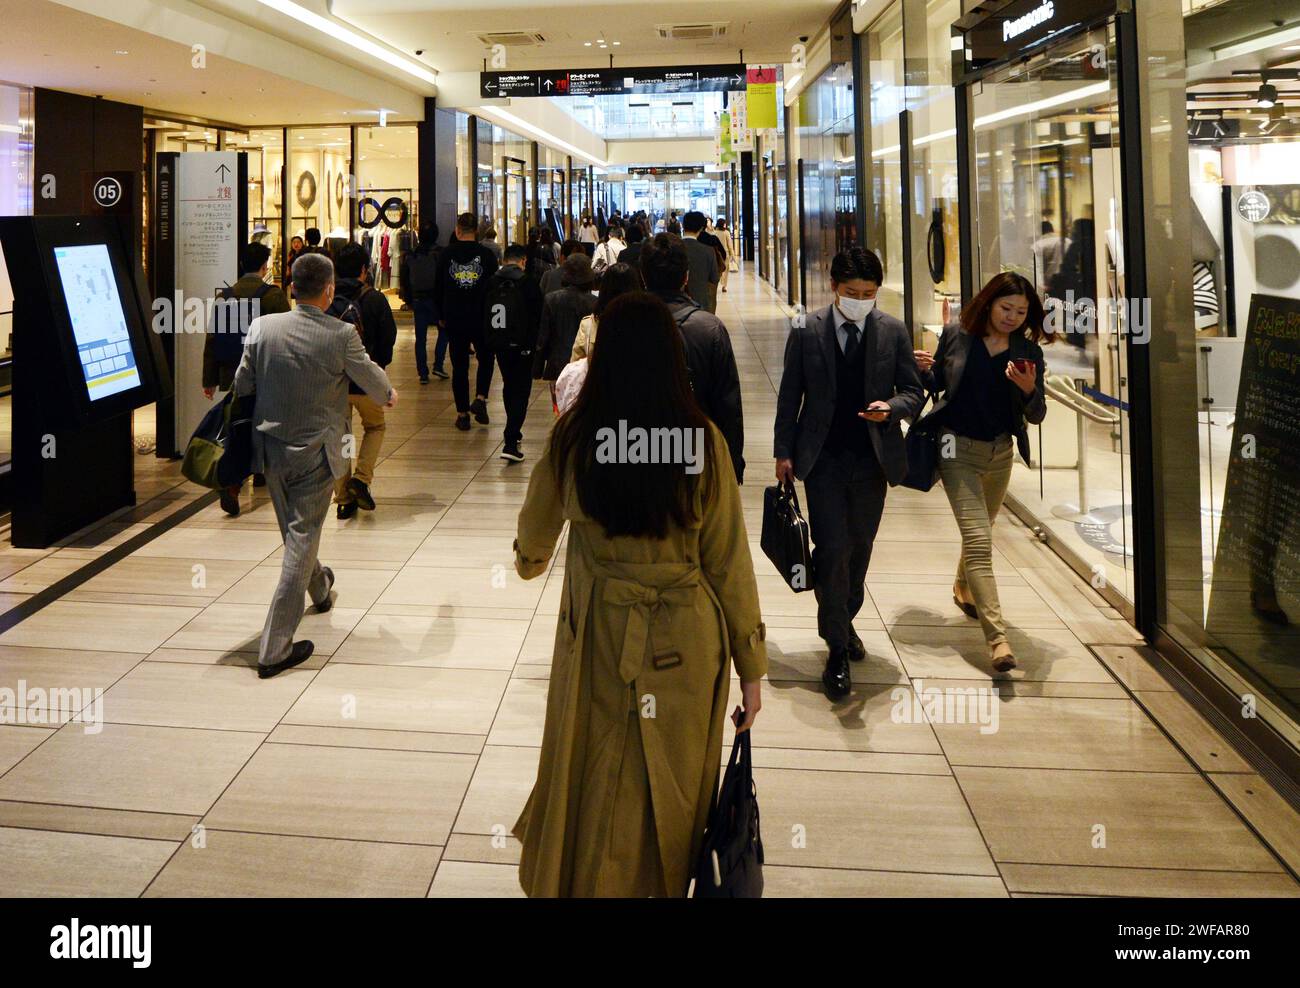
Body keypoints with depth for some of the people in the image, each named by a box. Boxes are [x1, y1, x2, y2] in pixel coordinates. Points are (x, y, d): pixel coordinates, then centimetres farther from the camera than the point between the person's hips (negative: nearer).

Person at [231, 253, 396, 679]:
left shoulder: (262, 327, -7)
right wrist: (389, 393, 24)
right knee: (302, 538, 1)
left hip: (271, 448, 5)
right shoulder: (342, 335, -16)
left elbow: (241, 386, 2)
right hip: (315, 451, -4)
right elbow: (370, 377, 1)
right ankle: (275, 647, 1)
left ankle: (319, 587, 53)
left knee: (293, 530, 25)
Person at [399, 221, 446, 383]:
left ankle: (422, 373, 6)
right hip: (435, 300, -3)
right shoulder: (440, 254, -10)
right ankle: (438, 365, 2)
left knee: (420, 338, 7)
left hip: (417, 301, 3)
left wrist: (408, 301, 14)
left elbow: (403, 279, 7)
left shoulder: (409, 255, 2)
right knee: (443, 332, 14)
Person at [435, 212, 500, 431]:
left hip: (454, 320, 1)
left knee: (459, 366, 7)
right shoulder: (487, 255, -5)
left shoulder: (446, 254, -2)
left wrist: (441, 316, 14)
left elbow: (438, 288, 4)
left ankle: (462, 414, 8)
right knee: (485, 359, 19)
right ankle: (480, 398, -2)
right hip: (481, 319, -1)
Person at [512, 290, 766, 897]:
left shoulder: (573, 436, -8)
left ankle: (582, 879, 41)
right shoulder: (701, 438, -12)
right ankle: (667, 880, 39)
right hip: (685, 643, -1)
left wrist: (529, 560, 35)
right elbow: (729, 561, -8)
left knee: (593, 785, 20)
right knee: (673, 791, 19)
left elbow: (534, 532, 10)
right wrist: (752, 667, 2)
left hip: (597, 639, 1)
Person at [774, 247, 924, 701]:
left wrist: (890, 407, -17)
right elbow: (789, 395, 2)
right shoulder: (805, 332, -2)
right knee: (831, 549, -8)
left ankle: (844, 621, 36)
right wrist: (783, 452, -1)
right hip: (823, 458, -2)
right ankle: (838, 650, 0)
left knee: (859, 548, 13)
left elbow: (913, 390, 5)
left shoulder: (893, 332, 2)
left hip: (872, 458, 3)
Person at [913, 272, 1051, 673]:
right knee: (978, 539, -13)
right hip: (958, 448, -4)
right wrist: (925, 368, -17)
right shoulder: (956, 335, -7)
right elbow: (936, 385, 5)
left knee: (979, 532, 22)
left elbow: (1036, 415, -2)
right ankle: (997, 637, -17)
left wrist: (1029, 389, -23)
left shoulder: (1028, 351, -2)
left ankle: (964, 590, 52)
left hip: (1000, 452, 4)